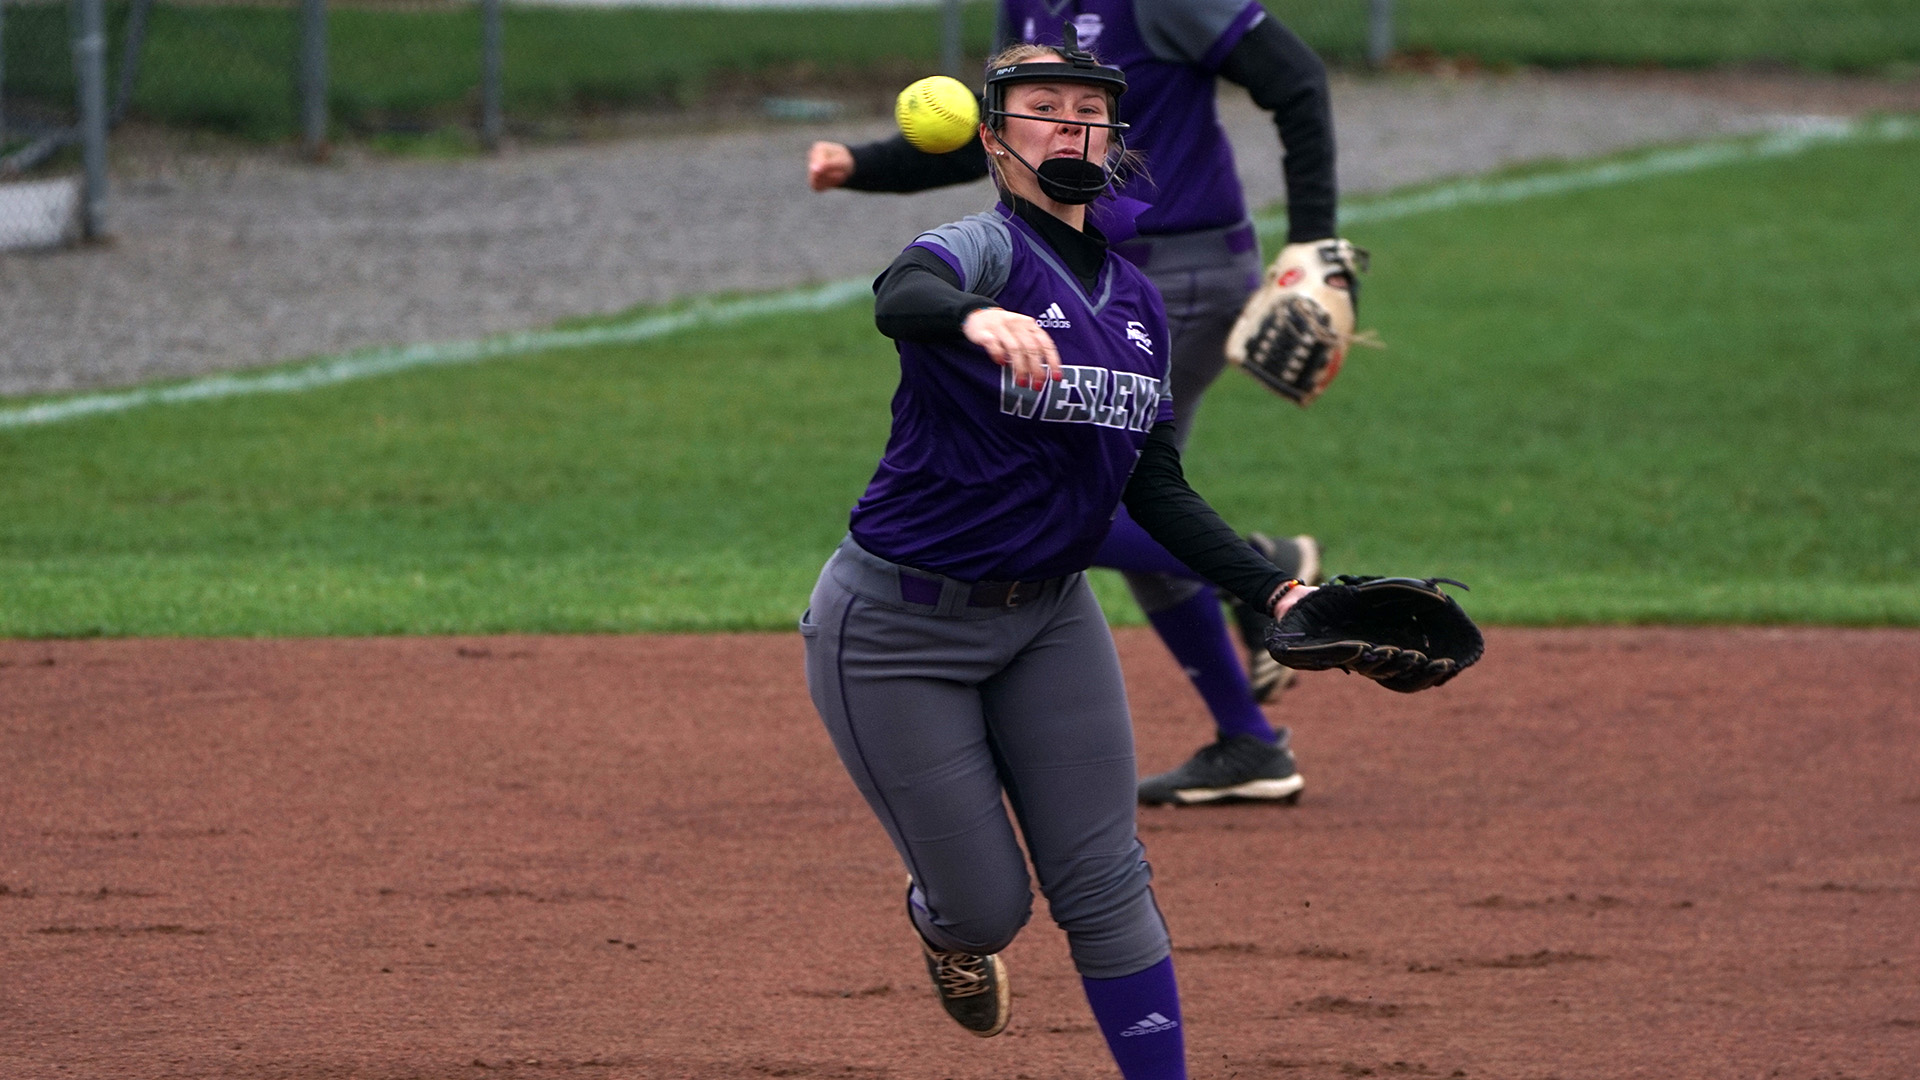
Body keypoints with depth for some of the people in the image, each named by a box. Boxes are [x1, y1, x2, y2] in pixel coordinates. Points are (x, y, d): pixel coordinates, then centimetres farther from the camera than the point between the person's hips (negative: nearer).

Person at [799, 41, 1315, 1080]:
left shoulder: (1134, 299, 7)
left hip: (1051, 617, 6)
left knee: (1103, 885, -1)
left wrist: (1275, 590, 0)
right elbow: (899, 298, -41)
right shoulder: (984, 251, -15)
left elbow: (1156, 489, 12)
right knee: (988, 906, 2)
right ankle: (941, 922, 39)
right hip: (900, 628, -6)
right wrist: (976, 320, -64)